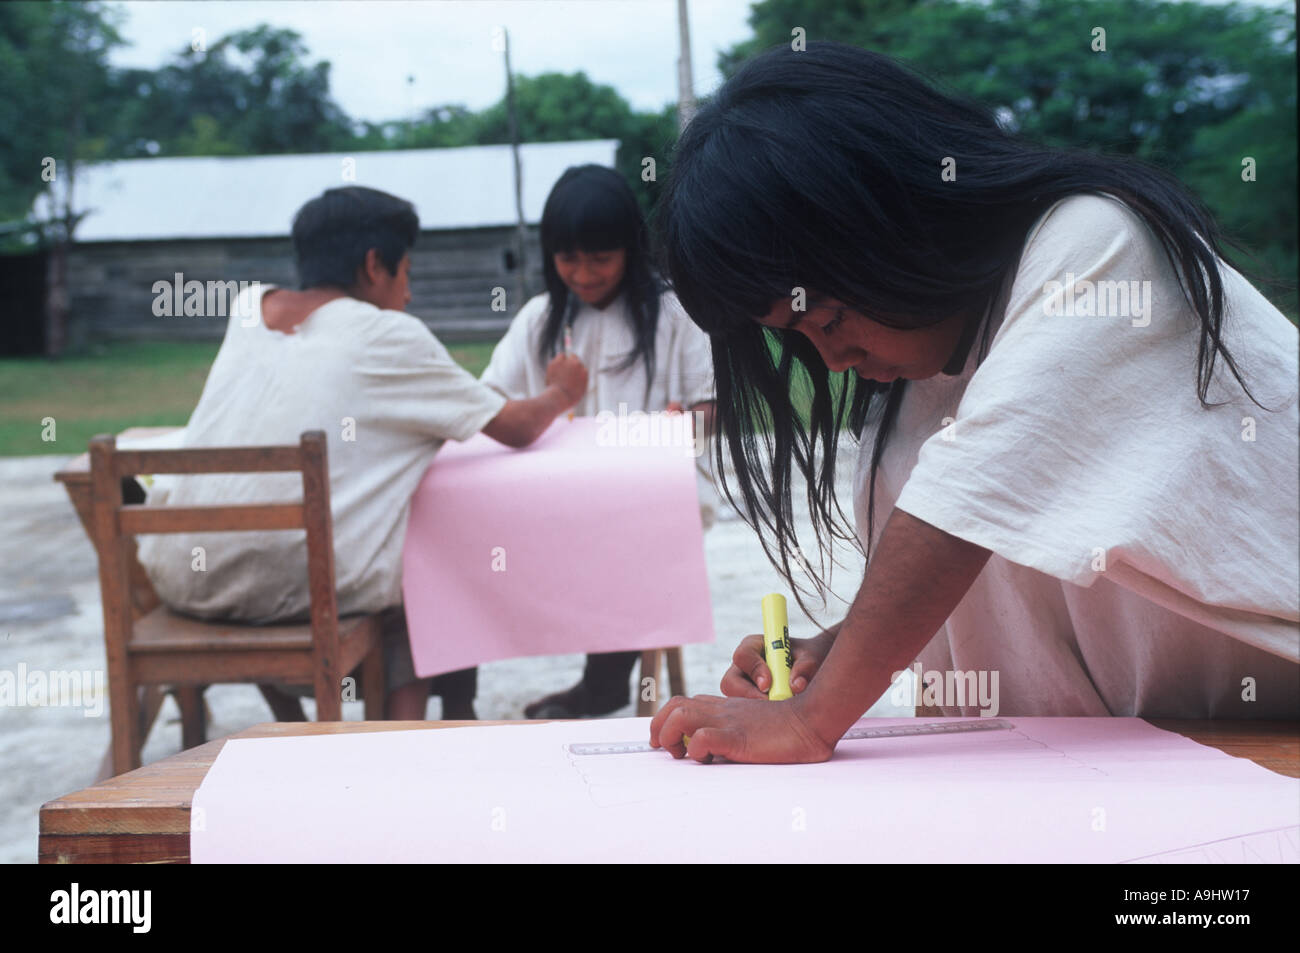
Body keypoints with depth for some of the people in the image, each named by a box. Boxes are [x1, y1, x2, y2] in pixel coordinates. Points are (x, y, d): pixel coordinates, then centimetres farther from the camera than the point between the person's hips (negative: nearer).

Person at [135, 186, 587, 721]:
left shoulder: (248, 309, 14)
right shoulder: (389, 336, -1)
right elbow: (517, 429, 5)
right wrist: (559, 394, 27)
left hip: (184, 581, 6)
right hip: (302, 590, -6)